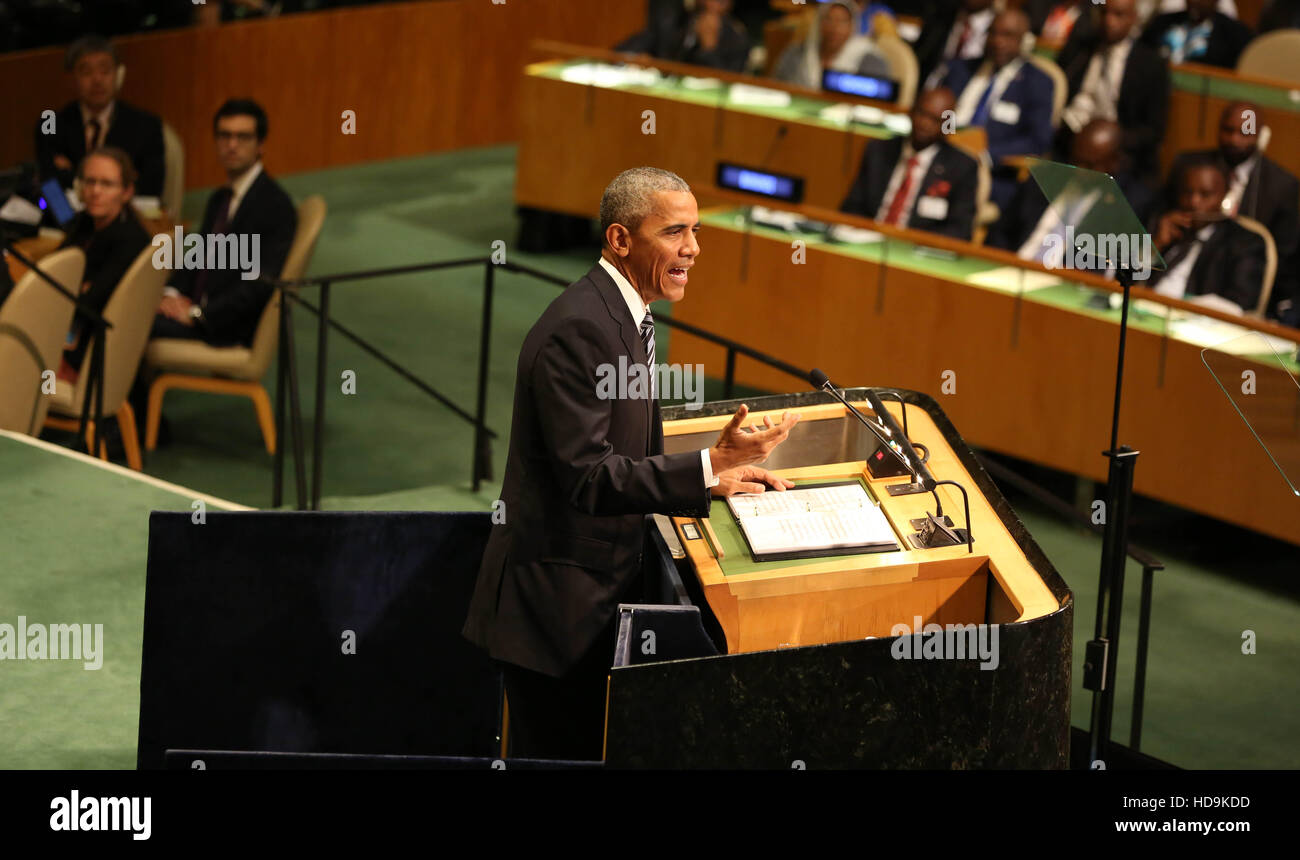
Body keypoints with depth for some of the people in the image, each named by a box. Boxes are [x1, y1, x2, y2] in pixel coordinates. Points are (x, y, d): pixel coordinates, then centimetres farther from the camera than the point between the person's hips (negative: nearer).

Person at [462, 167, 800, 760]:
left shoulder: (622, 313, 11)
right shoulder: (578, 329, -21)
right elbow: (588, 476, -26)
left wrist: (717, 474, 2)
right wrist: (711, 465, -31)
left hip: (598, 593, 10)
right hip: (556, 601, -10)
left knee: (589, 752, 17)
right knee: (556, 755, 0)